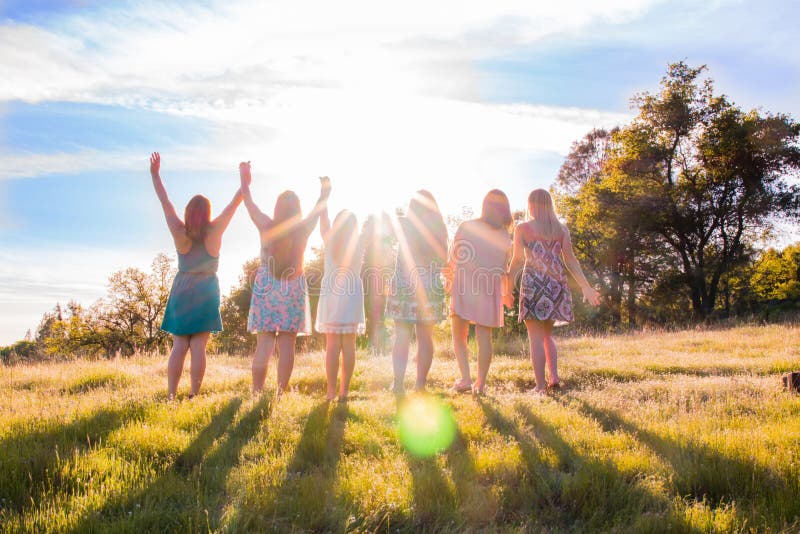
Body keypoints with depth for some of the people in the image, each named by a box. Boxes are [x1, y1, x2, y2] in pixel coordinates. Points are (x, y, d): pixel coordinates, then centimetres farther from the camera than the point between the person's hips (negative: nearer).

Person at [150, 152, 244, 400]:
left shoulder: (179, 232, -6)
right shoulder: (214, 231, -7)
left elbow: (165, 202, 2)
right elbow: (234, 204, -3)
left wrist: (155, 174, 11)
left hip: (182, 291, 1)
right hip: (206, 291, -1)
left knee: (179, 346, 4)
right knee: (199, 347, -2)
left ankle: (171, 395, 0)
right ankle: (193, 395, -3)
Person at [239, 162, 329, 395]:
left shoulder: (266, 226, -4)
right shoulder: (303, 229, -3)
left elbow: (247, 199, 10)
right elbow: (319, 208, 15)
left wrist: (245, 176, 26)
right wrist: (325, 190, 33)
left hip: (266, 287, 0)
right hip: (294, 288, 0)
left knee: (264, 343, 1)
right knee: (287, 343, 1)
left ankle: (257, 392, -2)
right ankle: (281, 392, 1)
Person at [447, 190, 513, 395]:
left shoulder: (466, 227, -2)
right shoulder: (505, 236, 5)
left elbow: (452, 259, 1)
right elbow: (504, 270, 6)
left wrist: (450, 279, 19)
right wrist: (506, 293, 21)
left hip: (463, 288, -2)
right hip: (490, 290, 2)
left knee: (459, 336, 7)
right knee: (484, 337, 7)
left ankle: (466, 378, -6)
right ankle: (480, 383, 9)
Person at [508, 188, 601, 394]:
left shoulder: (522, 228, 1)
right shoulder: (561, 229, 10)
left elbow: (517, 260, -2)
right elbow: (570, 260, 5)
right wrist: (586, 287, 8)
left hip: (533, 284, -4)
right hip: (557, 284, 4)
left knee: (536, 338, 0)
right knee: (547, 335, 20)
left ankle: (540, 386, -1)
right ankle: (554, 376, 9)